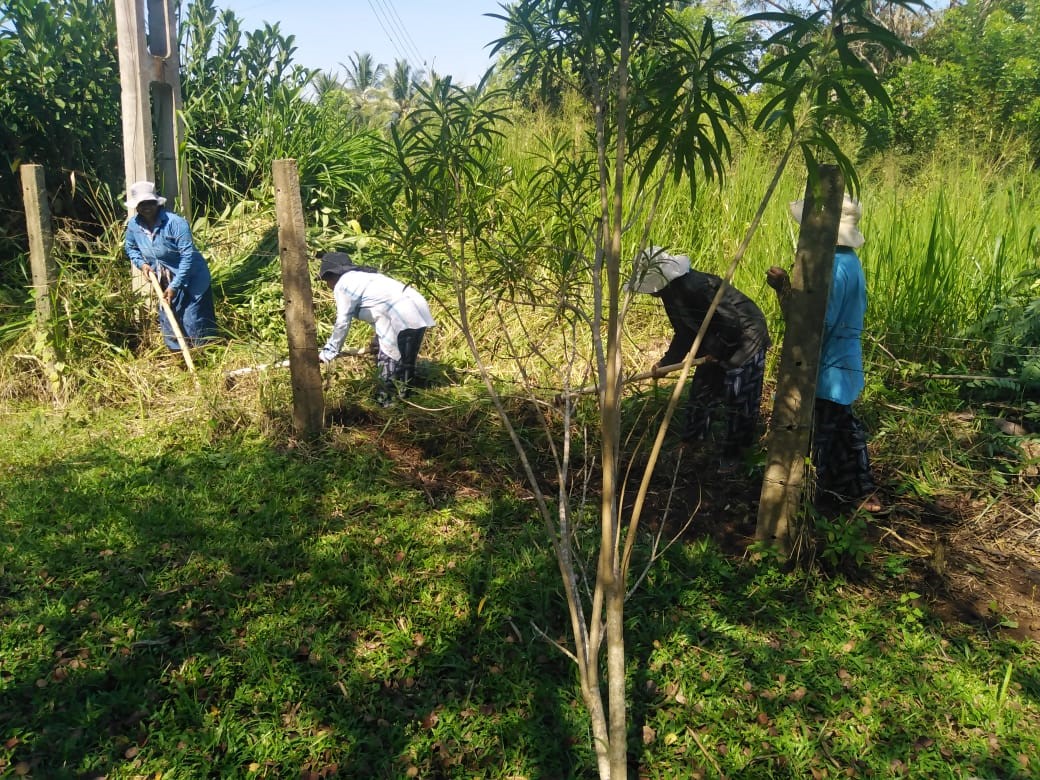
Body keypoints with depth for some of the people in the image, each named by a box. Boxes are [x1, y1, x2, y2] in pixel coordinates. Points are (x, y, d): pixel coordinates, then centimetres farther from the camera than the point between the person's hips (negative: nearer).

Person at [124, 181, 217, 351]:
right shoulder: (133, 225, -5)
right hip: (164, 283, 6)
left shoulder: (175, 223, -24)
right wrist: (142, 263, -5)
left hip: (191, 280, -6)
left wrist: (175, 286, -25)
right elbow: (130, 247, 16)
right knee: (168, 323, 15)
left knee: (194, 324, -5)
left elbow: (187, 256, -25)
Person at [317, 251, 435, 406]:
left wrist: (328, 352, 10)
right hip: (417, 312, 10)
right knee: (406, 363, 17)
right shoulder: (362, 276, 28)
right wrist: (378, 342, 30)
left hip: (402, 317, -10)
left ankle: (385, 404, 5)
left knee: (389, 363, -1)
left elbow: (342, 323, 0)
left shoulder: (342, 285, 0)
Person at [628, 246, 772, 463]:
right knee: (701, 392, 14)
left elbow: (731, 322, -32)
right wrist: (666, 362, 3)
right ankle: (692, 443, 28)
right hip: (718, 344, 10)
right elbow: (685, 332, 9)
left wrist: (715, 352, -19)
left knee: (738, 402, -1)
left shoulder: (695, 287, -33)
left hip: (745, 340, -10)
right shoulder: (672, 292, -1)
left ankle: (731, 456, 13)